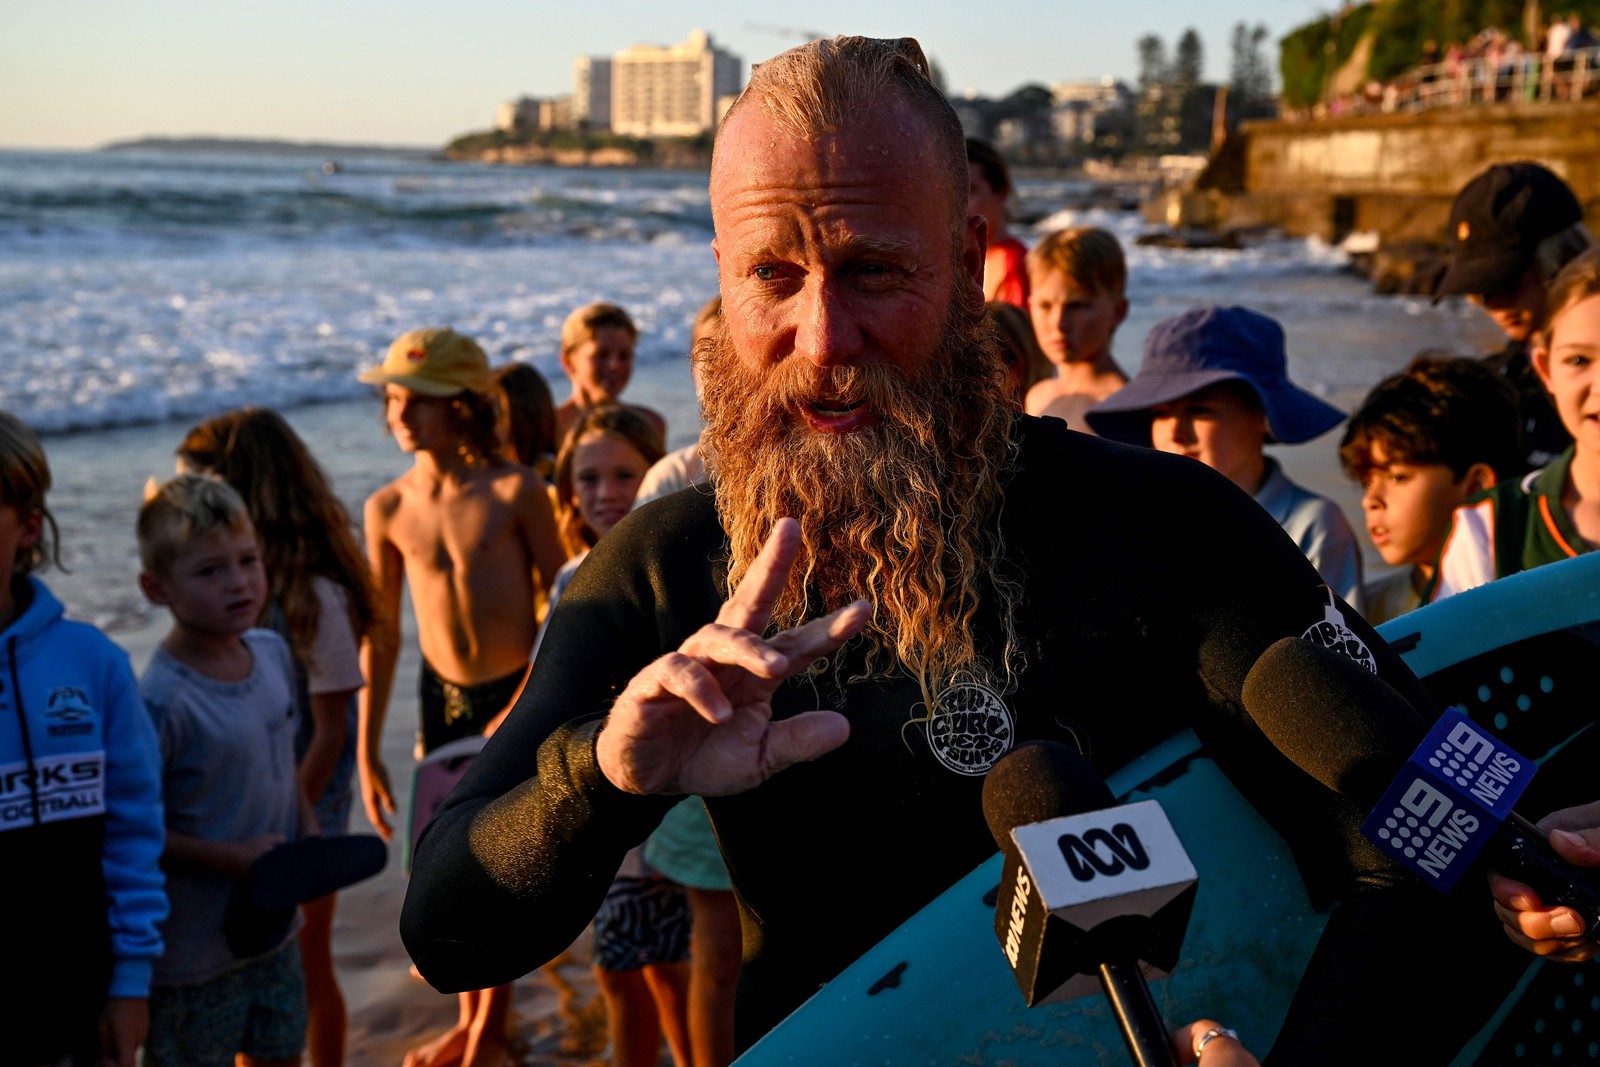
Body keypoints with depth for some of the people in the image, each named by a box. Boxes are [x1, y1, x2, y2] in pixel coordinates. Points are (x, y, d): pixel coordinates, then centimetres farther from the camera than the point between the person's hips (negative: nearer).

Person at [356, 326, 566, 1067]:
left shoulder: (515, 492, -13)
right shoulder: (388, 507, -3)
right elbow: (380, 633, 3)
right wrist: (367, 750, 5)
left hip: (517, 694, -3)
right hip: (442, 696, 4)